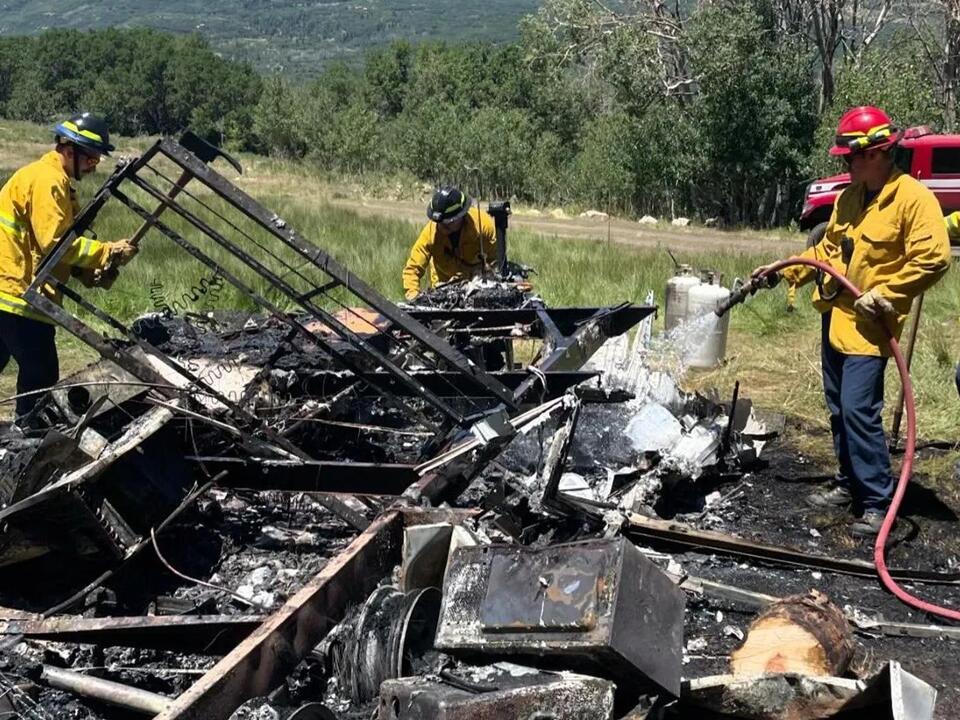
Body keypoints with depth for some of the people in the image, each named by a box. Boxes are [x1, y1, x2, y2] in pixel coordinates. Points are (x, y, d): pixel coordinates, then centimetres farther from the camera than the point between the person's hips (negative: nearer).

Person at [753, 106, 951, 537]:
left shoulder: (913, 199, -12)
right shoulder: (848, 197, 11)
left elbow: (933, 259, -16)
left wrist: (883, 294, -18)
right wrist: (785, 271, 13)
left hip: (868, 324, -8)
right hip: (835, 317, 8)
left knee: (858, 410, -12)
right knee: (838, 408, 14)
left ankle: (877, 503, -3)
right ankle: (849, 484, 28)